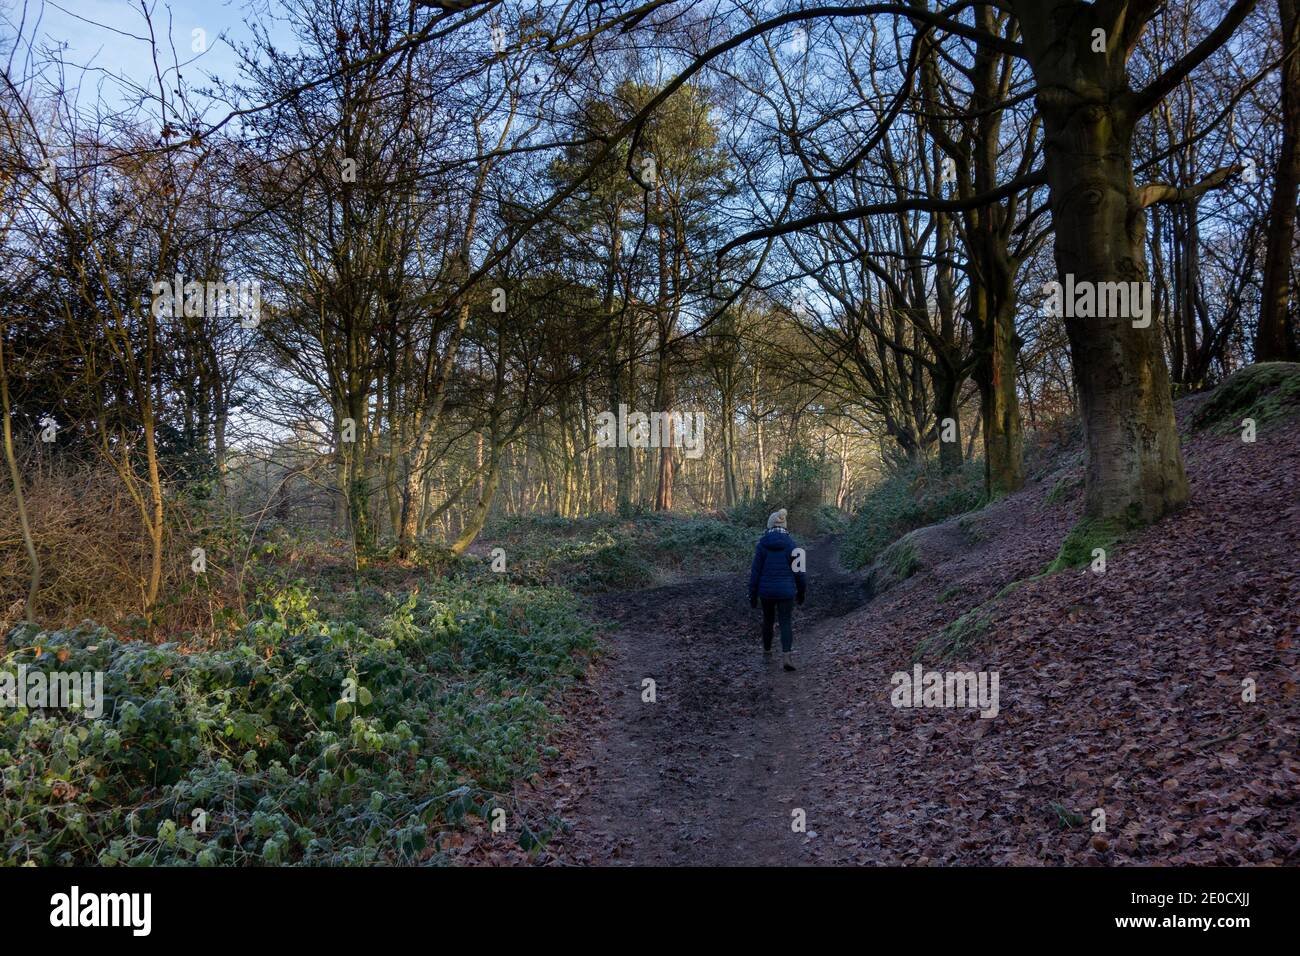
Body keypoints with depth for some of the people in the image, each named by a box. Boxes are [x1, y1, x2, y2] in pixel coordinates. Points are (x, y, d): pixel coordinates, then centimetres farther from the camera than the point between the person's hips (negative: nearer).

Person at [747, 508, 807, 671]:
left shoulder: (762, 544, -5)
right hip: (786, 591, -1)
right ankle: (787, 655, -16)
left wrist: (752, 595, 3)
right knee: (787, 623, 3)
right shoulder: (791, 544, -5)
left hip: (766, 590, 1)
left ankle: (767, 649, 40)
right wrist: (802, 592, 12)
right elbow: (799, 570, -1)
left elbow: (755, 571, -4)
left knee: (768, 620, 22)